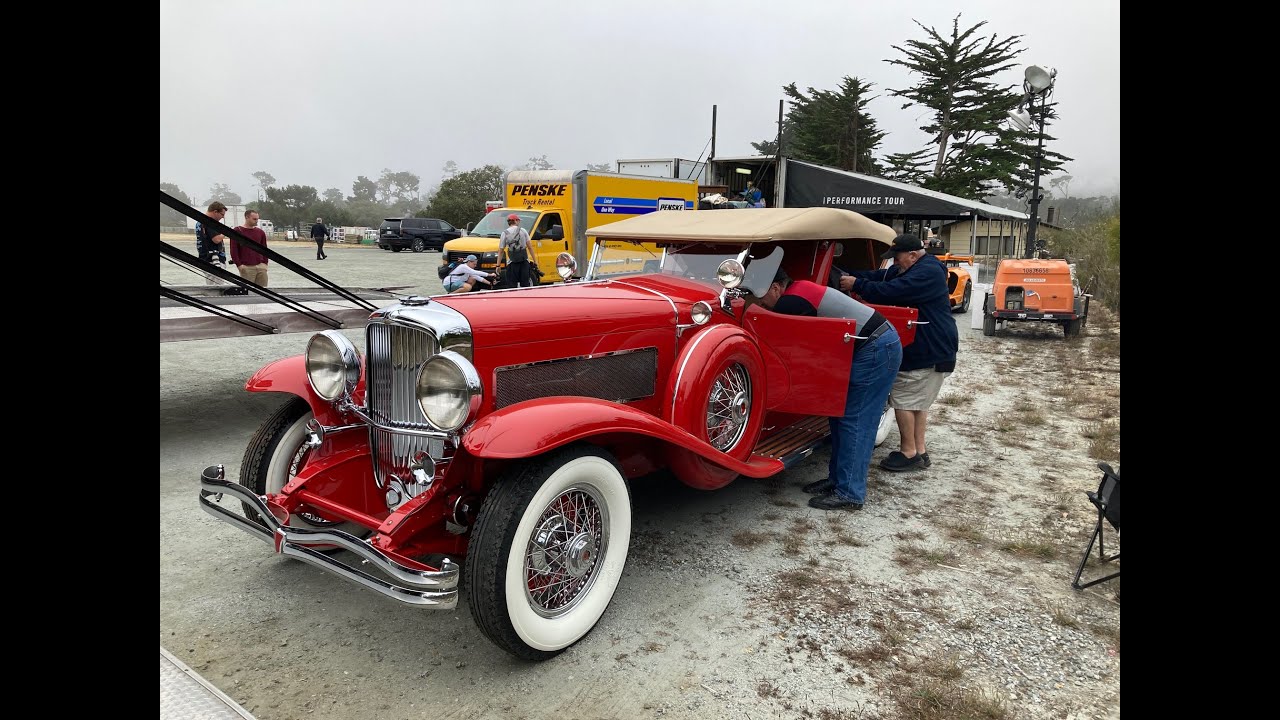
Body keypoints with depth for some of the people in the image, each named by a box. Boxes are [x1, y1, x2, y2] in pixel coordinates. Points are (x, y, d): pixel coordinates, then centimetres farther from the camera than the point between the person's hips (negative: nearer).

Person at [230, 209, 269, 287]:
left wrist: (265, 263, 6)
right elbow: (233, 250, -2)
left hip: (261, 266, 4)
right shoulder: (237, 231, 1)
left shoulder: (260, 232, 13)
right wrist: (239, 265, -9)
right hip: (246, 267, -4)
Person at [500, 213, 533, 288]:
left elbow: (501, 250, 3)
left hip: (512, 261, -1)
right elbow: (529, 246, 3)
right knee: (525, 283, 6)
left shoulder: (505, 233, 4)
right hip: (524, 260, 1)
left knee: (513, 284, 2)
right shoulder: (522, 230, 6)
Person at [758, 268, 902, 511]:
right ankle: (837, 479, 20)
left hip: (876, 349, -10)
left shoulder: (790, 303, -18)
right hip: (881, 340, 10)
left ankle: (849, 493, 0)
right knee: (841, 414, 12)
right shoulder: (799, 289, 11)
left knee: (853, 421, -6)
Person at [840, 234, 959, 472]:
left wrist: (856, 285, -18)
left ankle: (908, 452, 6)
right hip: (925, 348, 11)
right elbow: (880, 276, 9)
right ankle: (919, 451, 22)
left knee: (902, 399, -4)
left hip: (930, 351, -11)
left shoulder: (927, 273, -20)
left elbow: (889, 292, -28)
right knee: (917, 401, 15)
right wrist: (849, 275, -4)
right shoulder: (913, 270, 13)